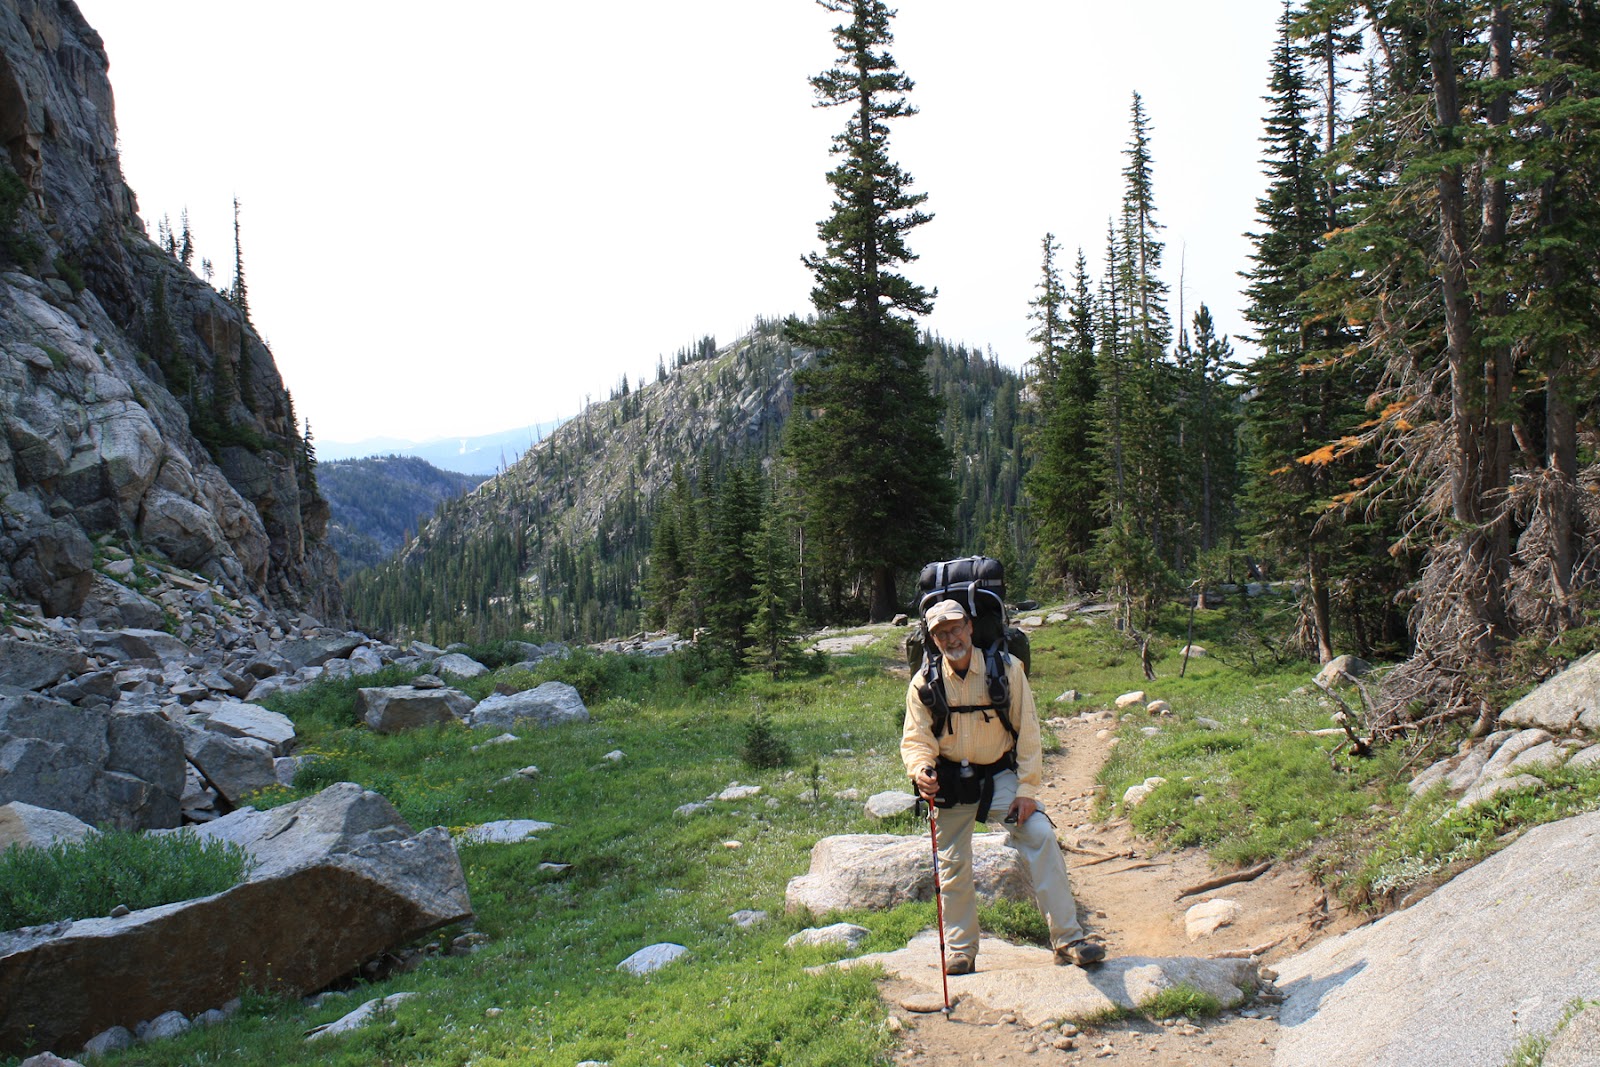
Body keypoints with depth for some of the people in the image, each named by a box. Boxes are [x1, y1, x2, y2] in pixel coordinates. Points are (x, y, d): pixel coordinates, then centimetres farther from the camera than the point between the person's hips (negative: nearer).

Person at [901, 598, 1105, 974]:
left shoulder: (1006, 669, -10)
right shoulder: (924, 683, -7)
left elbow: (1027, 731, -7)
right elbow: (915, 739, -6)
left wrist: (1027, 789, -13)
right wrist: (921, 770, -30)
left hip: (1000, 775, -1)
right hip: (951, 781, 1)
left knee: (1041, 836, -19)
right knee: (953, 864, 5)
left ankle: (1068, 939, -10)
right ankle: (961, 951, 23)